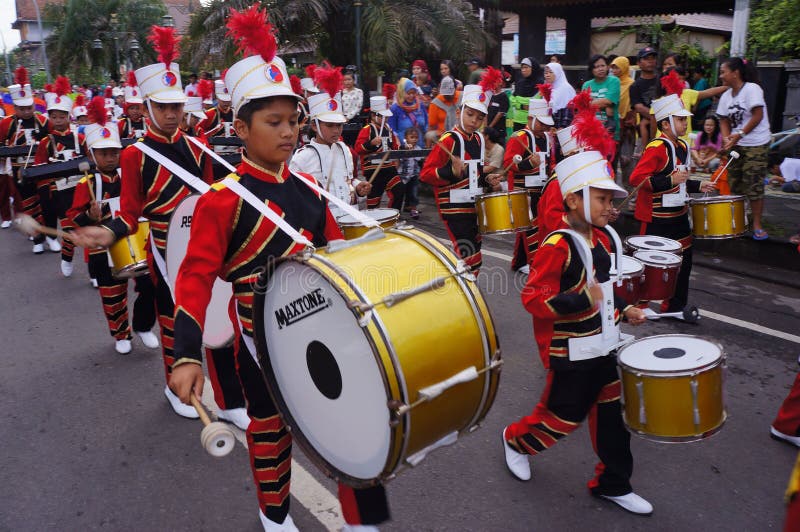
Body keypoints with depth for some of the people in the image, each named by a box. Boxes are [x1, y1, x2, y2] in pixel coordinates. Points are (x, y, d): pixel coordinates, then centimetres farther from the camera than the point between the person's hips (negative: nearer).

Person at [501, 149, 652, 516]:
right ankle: (515, 440, 37)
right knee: (563, 417, 8)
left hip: (605, 344, 8)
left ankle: (613, 484, 31)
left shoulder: (603, 239, 5)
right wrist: (582, 300, -32)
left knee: (613, 411, 14)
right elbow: (532, 298, -25)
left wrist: (623, 310, 8)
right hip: (572, 352, -8)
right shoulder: (557, 246, -23)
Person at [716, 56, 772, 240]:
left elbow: (758, 116, -15)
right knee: (734, 185, 8)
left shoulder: (752, 89, -12)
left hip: (756, 145, -7)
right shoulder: (726, 96, 9)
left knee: (753, 186, -7)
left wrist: (740, 134, -17)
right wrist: (727, 138, -7)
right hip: (736, 145, 7)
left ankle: (757, 225, 2)